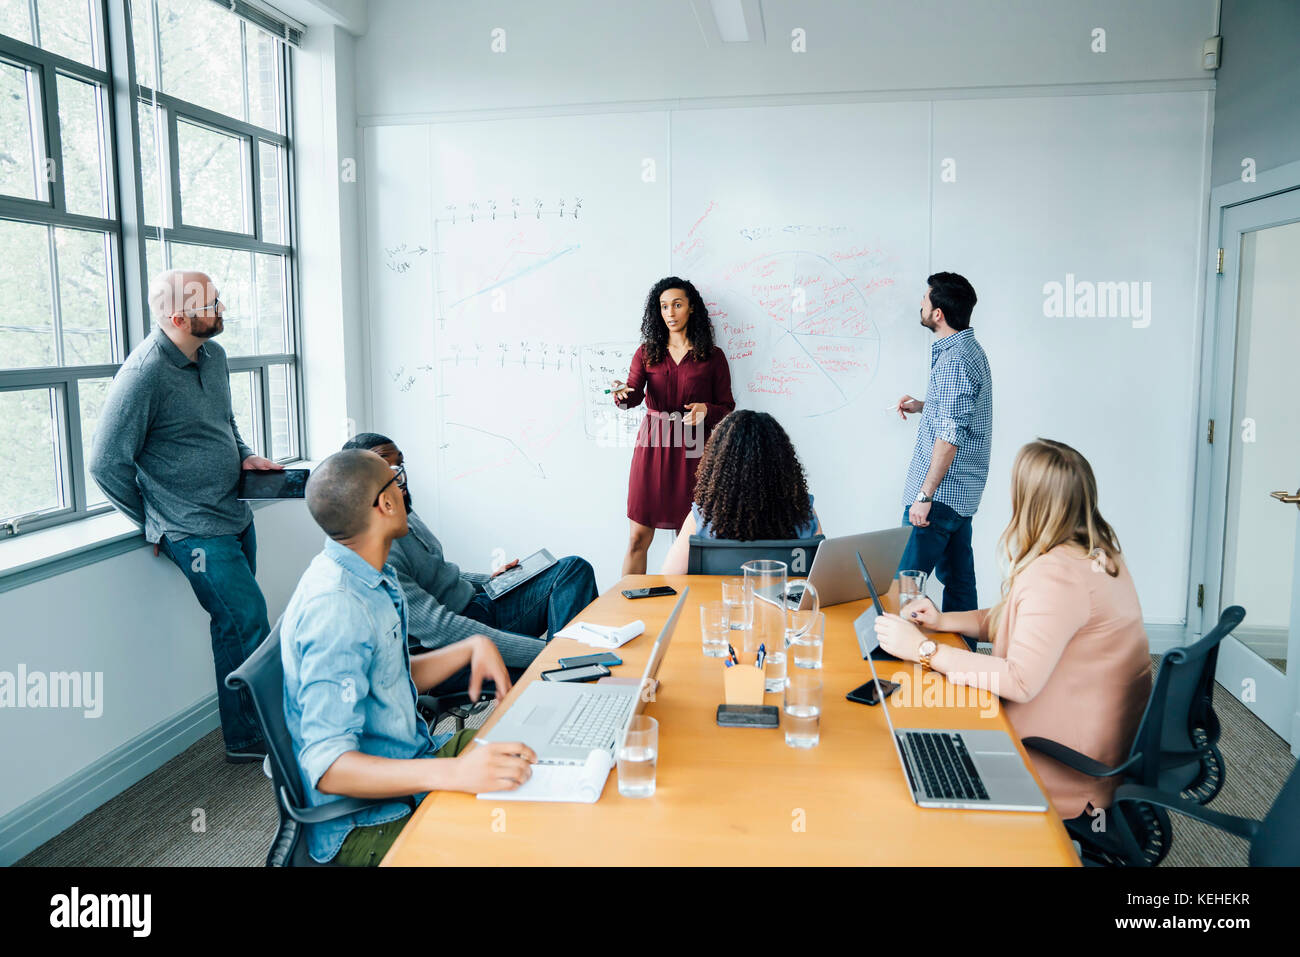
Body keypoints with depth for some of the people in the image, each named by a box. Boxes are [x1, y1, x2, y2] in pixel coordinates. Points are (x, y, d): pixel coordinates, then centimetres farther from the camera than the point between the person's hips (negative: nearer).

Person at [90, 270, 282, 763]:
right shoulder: (145, 374, -18)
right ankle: (251, 739, 4)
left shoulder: (214, 355, 7)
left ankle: (242, 737, 24)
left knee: (232, 624, 13)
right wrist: (158, 523, -4)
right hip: (196, 531, -8)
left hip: (235, 514, 8)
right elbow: (107, 464, -14)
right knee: (249, 622, -9)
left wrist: (244, 455, 7)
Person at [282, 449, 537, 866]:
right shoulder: (335, 609, -26)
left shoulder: (374, 577, 4)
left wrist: (471, 647, 3)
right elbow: (328, 767, -30)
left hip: (406, 760, 10)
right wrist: (451, 774, -42)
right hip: (361, 821, -9)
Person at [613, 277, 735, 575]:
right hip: (652, 443, 1)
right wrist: (622, 395, -24)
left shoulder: (712, 356, 5)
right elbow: (633, 395, -1)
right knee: (639, 537, 1)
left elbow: (726, 407, 7)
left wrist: (706, 410, -14)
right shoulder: (647, 352, 9)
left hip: (692, 448, -1)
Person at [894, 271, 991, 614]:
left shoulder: (954, 359, -18)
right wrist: (921, 406, 16)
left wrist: (925, 495, -23)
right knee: (958, 577, 15)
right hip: (962, 493, 10)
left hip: (940, 493, -10)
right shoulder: (969, 349, 14)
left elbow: (950, 436, -24)